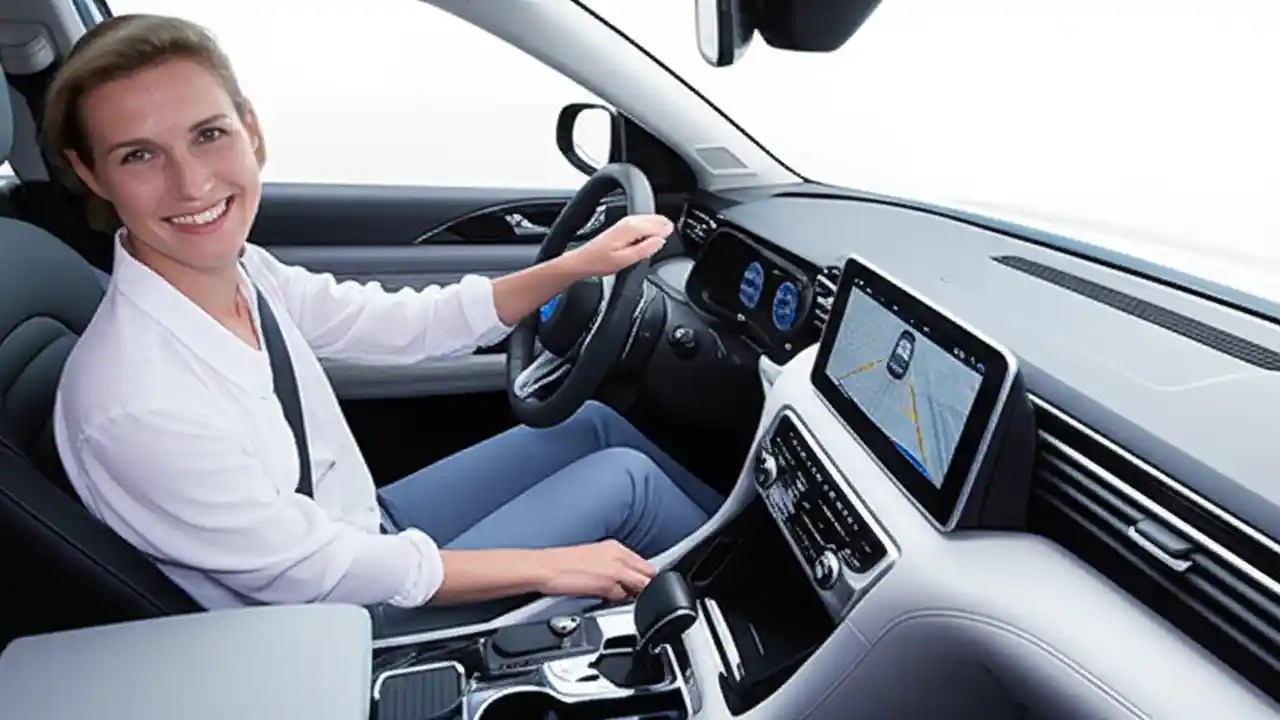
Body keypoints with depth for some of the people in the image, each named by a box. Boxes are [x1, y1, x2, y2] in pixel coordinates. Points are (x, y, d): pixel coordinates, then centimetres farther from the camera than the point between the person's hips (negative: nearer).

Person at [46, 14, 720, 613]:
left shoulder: (242, 271, -11)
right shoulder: (133, 403, -31)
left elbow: (408, 324, -2)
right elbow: (318, 575, -25)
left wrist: (578, 264, -6)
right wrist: (551, 567, -19)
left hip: (364, 529, 6)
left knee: (589, 424, 6)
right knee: (623, 479, -8)